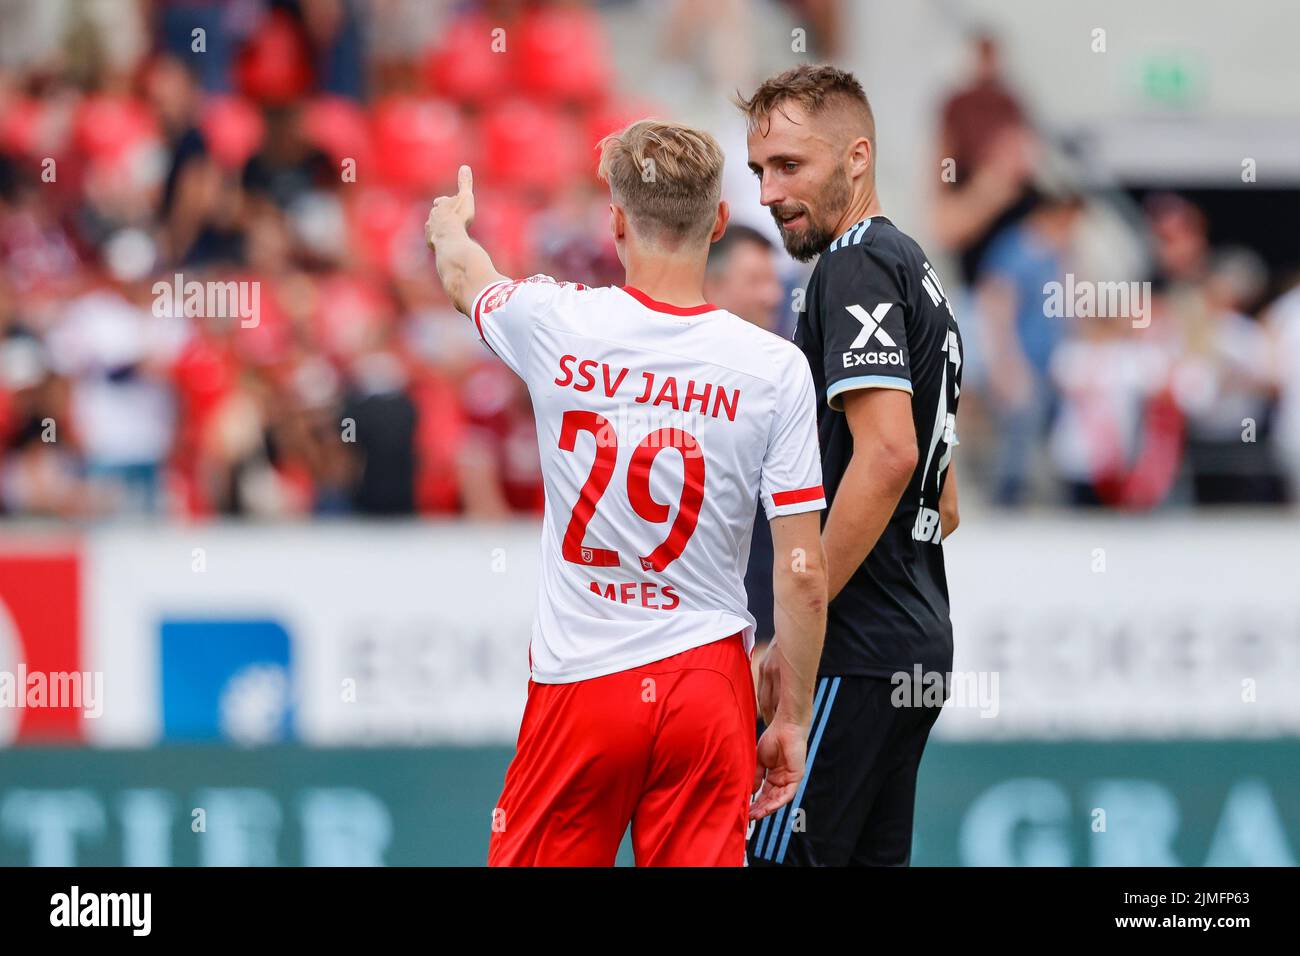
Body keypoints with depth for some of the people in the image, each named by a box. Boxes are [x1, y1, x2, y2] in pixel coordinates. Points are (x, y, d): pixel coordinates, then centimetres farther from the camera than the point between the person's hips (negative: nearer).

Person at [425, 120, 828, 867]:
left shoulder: (557, 325, -6)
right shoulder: (776, 367, -8)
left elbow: (465, 277, 21)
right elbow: (804, 574, -7)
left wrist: (451, 228, 45)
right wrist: (794, 720, 4)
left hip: (579, 681, 0)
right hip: (708, 679, 0)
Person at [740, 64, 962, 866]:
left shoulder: (856, 265, -9)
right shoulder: (916, 271, 22)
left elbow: (887, 454, -22)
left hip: (854, 655, -10)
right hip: (918, 648, 10)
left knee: (772, 857, -12)